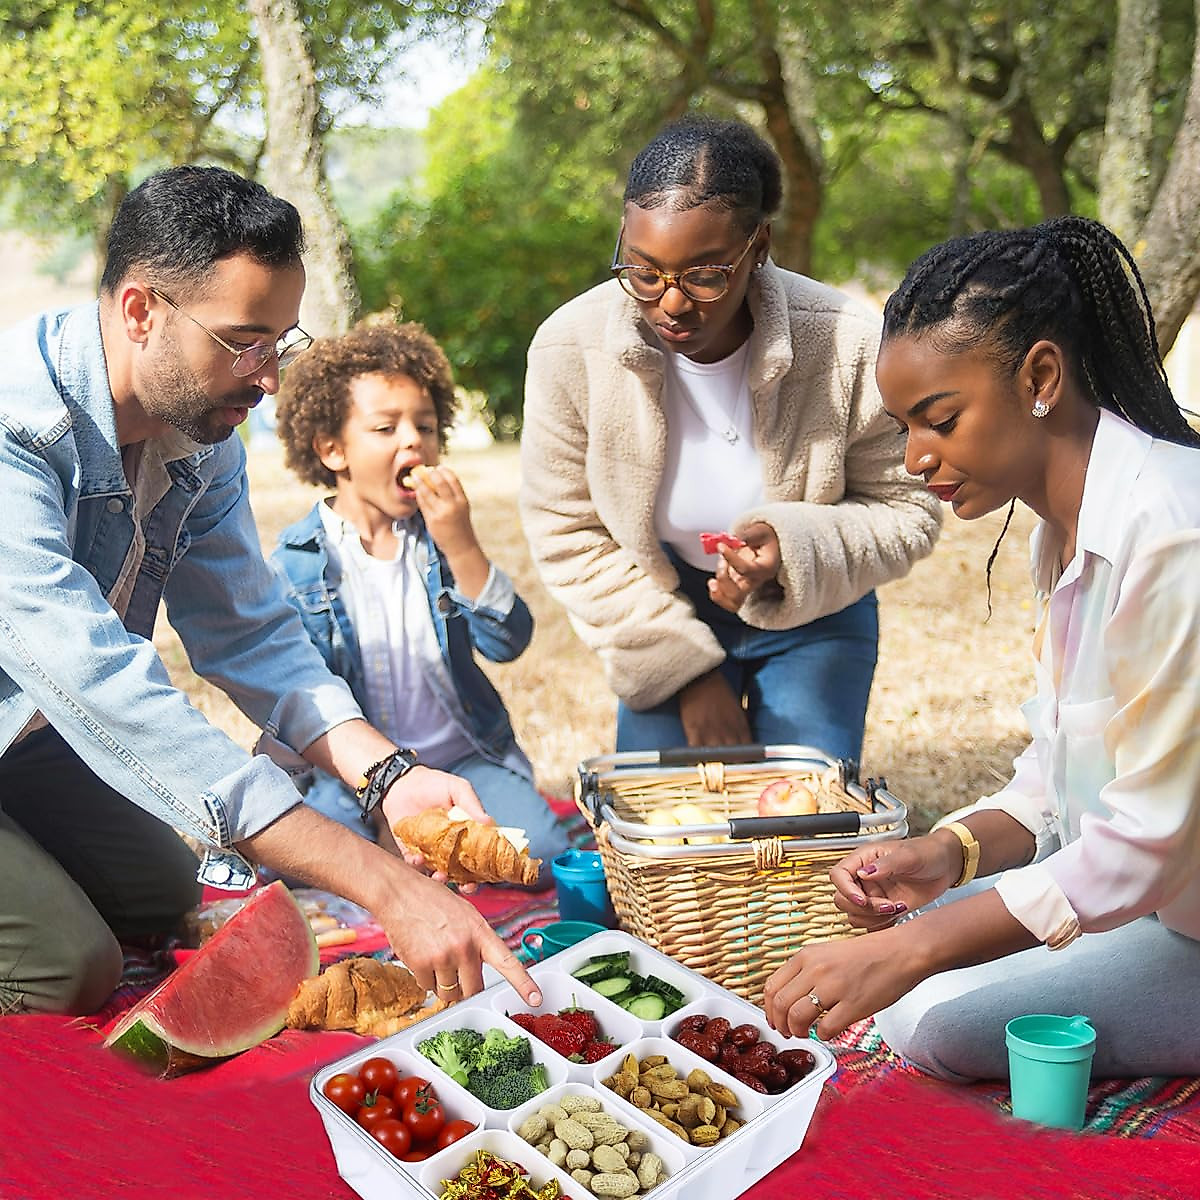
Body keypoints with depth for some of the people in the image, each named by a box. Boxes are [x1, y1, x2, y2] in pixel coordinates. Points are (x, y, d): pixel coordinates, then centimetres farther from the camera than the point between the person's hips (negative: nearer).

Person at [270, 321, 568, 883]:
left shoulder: (439, 536, 3)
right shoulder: (295, 562, -5)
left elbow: (508, 643, -8)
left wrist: (461, 547, -22)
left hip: (460, 758, 2)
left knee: (542, 856, -20)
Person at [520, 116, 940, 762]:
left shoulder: (846, 346, -26)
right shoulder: (568, 350, -22)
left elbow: (906, 514, -12)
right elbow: (567, 535, -12)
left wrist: (793, 547, -34)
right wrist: (687, 671, -15)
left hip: (812, 619, 0)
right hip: (661, 618, 1)